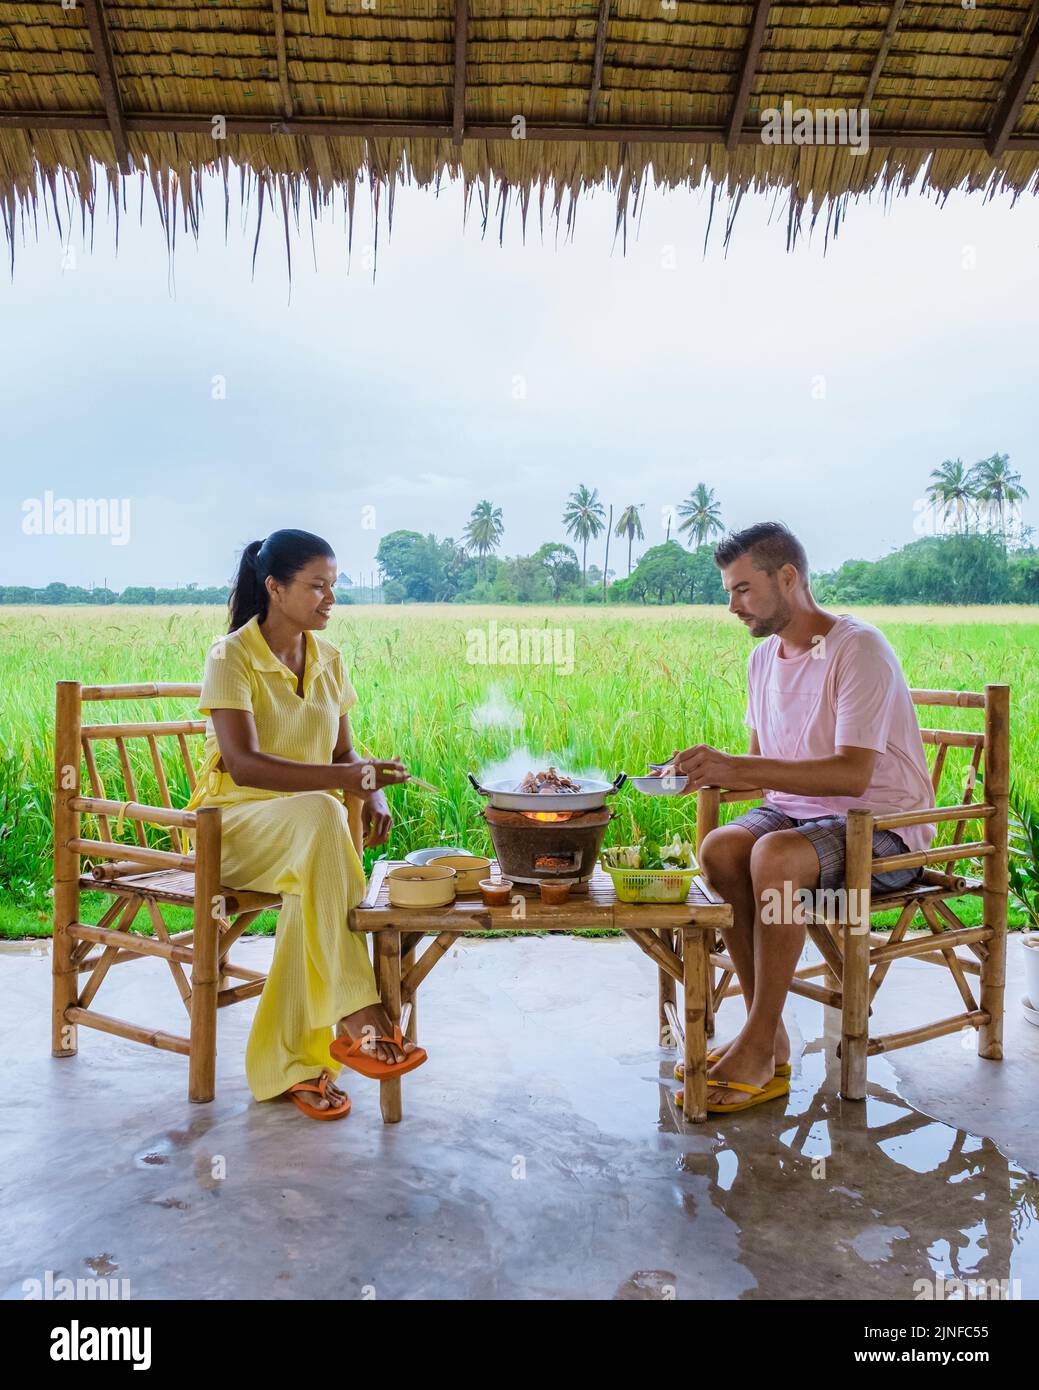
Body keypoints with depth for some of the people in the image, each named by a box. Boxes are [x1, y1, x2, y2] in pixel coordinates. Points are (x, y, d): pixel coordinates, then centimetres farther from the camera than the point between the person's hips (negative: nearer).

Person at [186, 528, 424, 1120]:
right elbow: (241, 763, -24)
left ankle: (290, 1064, -20)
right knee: (321, 816, -37)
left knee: (314, 886, -33)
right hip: (236, 822, -4)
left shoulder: (328, 658, 9)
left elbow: (344, 750, 13)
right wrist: (339, 779, -36)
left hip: (311, 827, 5)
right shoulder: (232, 657, -11)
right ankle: (357, 1015, -36)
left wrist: (371, 790, -10)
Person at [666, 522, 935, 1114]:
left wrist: (735, 767, -31)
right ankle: (770, 1038, -15)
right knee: (719, 848, -24)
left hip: (881, 827, -6)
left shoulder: (858, 648, -15)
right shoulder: (765, 658, 10)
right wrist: (711, 773, -4)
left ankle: (760, 1048, -20)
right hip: (800, 812, 7)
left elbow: (853, 775, -26)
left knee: (775, 854, -35)